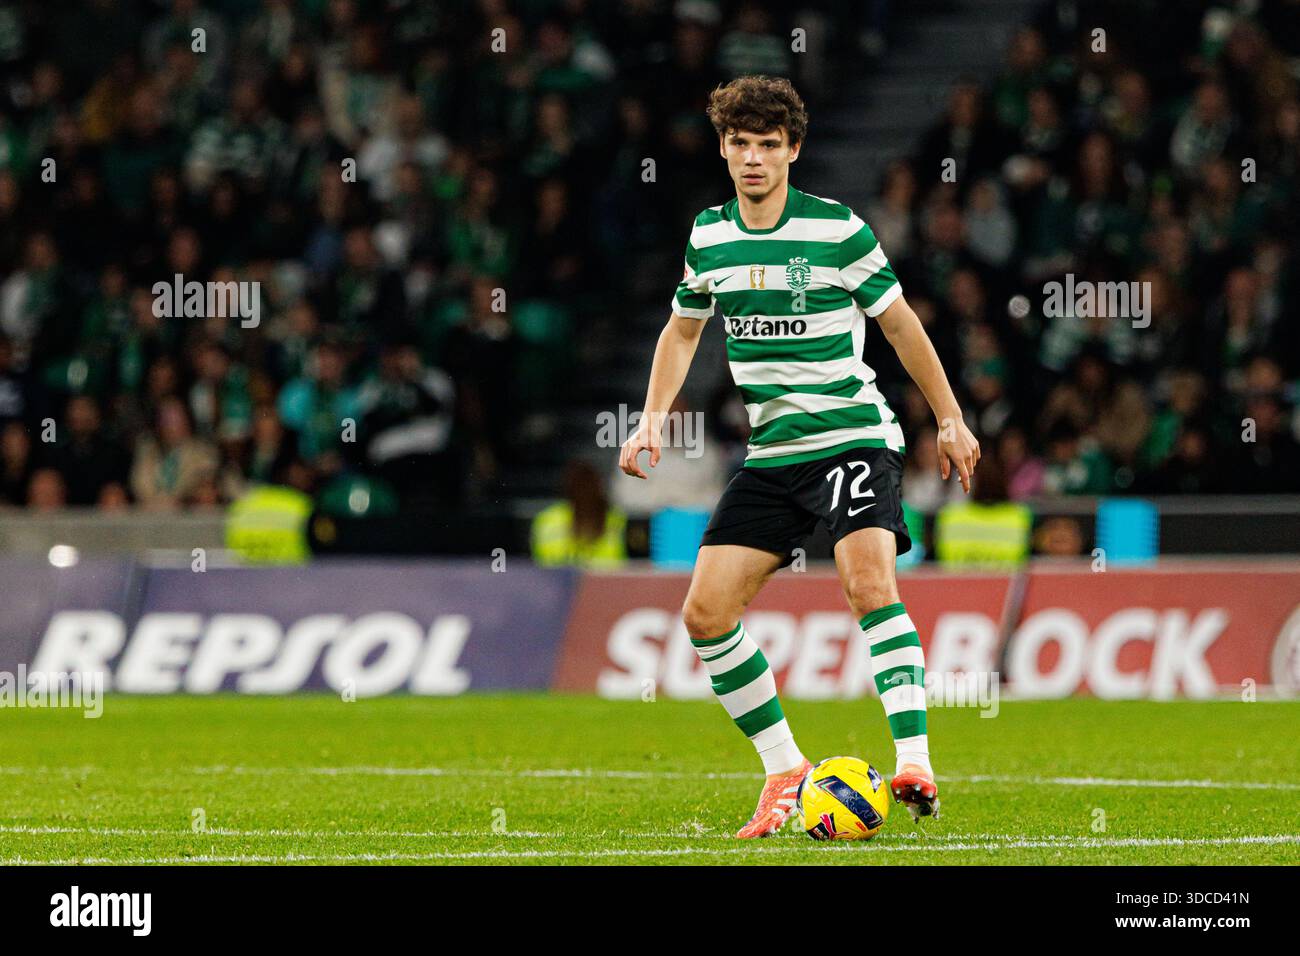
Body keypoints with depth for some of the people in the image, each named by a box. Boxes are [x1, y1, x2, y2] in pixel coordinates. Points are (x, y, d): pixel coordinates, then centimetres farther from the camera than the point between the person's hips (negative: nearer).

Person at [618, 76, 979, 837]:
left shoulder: (839, 231, -9)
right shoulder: (709, 237, 5)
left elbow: (900, 323, 2)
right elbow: (683, 328, 22)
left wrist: (950, 419, 5)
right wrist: (654, 419, 11)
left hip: (854, 438, -6)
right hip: (772, 454, 6)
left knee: (869, 580, -29)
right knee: (706, 613, -2)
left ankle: (915, 763, -34)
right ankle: (785, 771, 11)